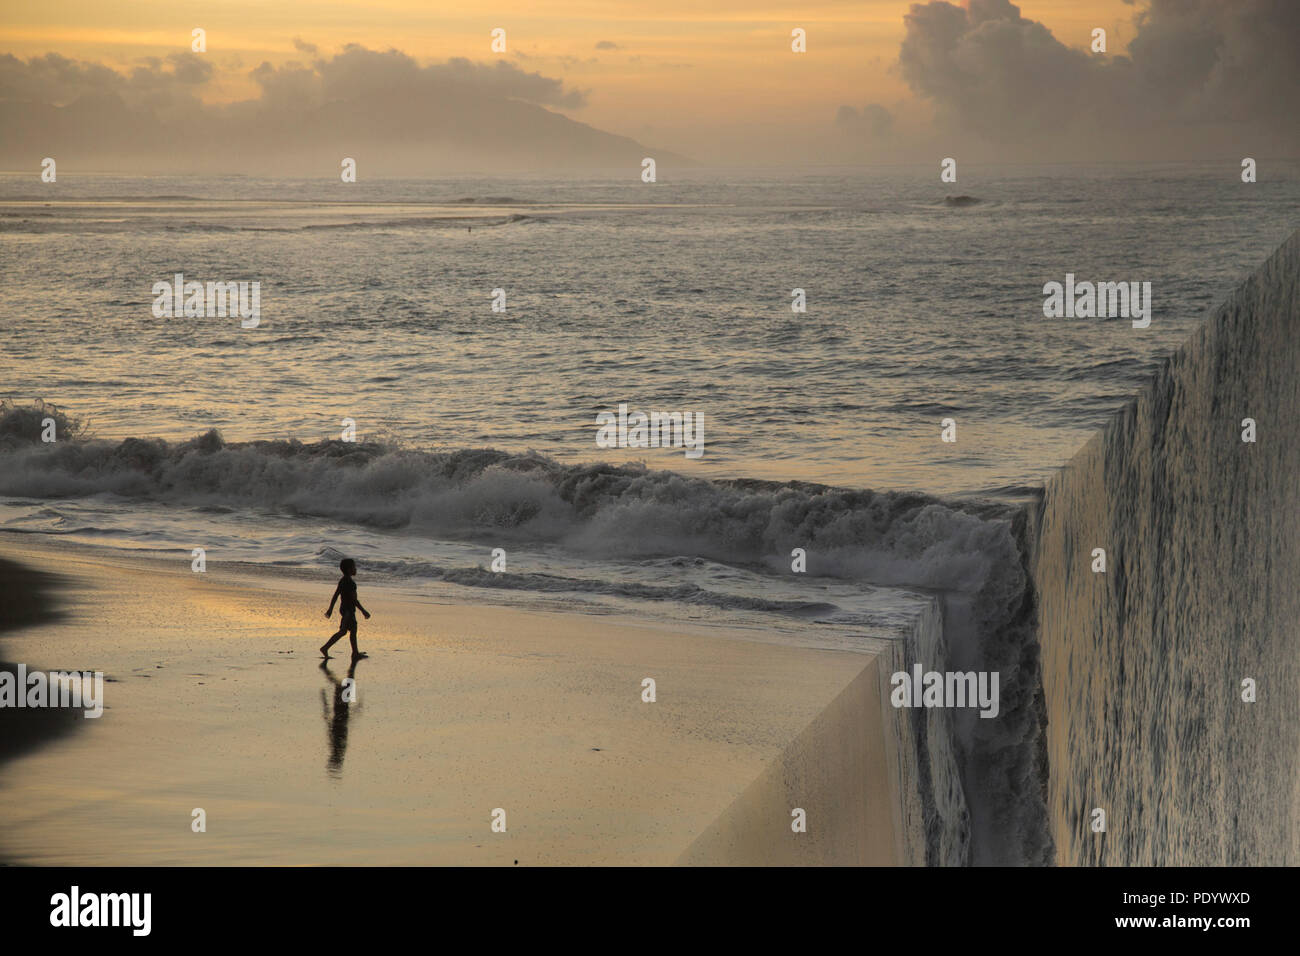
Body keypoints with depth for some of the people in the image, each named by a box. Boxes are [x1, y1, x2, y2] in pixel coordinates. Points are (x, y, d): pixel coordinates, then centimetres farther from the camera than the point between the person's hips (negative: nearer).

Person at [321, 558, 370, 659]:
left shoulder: (342, 580, 9)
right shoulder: (350, 582, -19)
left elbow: (335, 596, 13)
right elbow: (354, 599, -21)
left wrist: (330, 609, 16)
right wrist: (363, 611, -17)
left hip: (344, 608, 10)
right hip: (348, 610, -10)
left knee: (353, 630, 14)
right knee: (343, 631, -8)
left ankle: (355, 653, 18)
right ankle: (325, 648, -10)